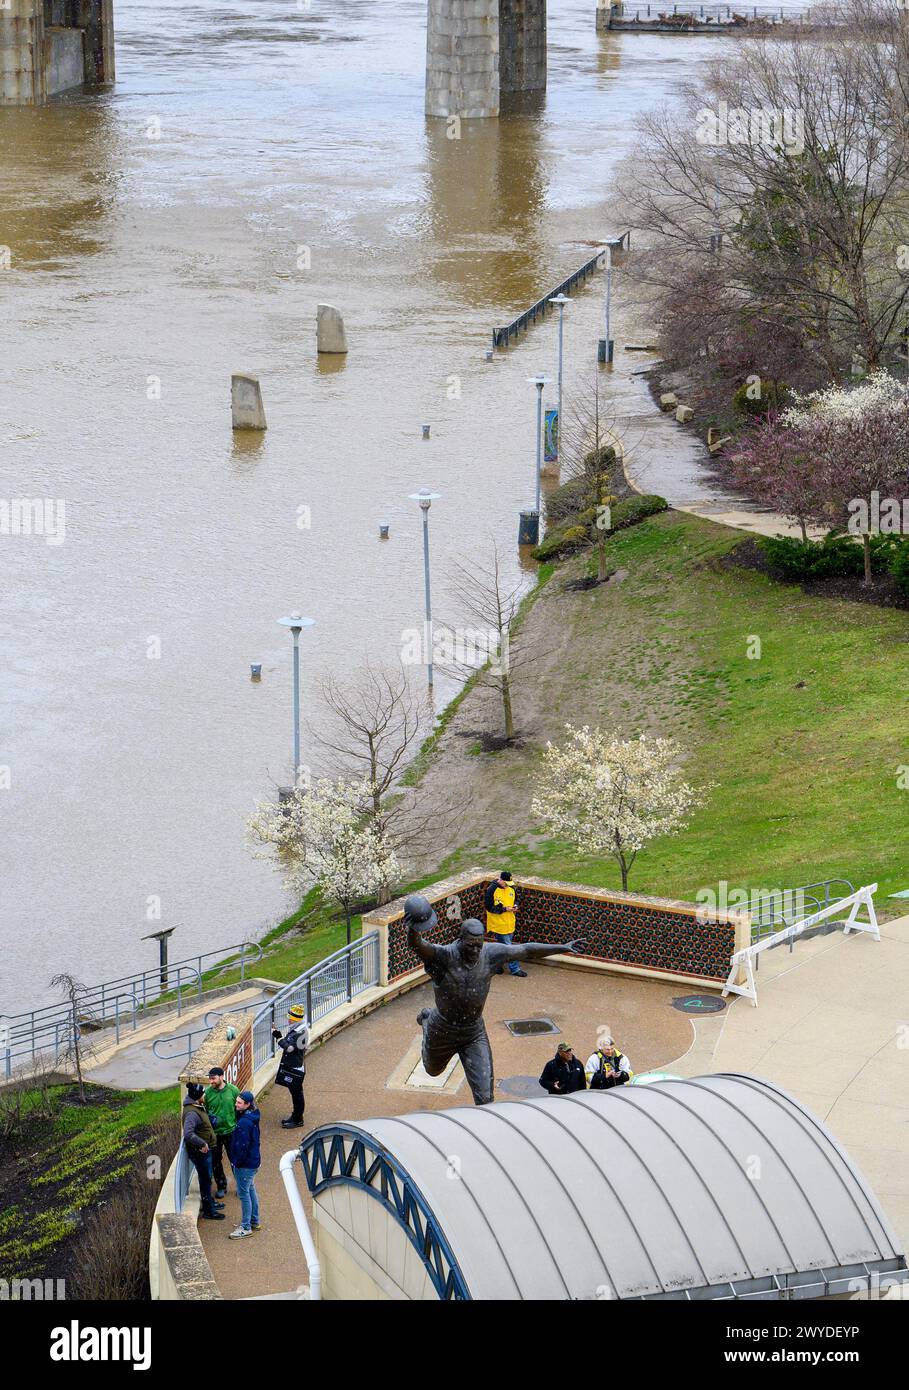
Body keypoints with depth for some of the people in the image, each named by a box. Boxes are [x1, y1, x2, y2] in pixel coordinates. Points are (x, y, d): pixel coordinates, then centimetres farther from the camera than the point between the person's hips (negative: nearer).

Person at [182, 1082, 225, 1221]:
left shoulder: (197, 1107, 4)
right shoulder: (192, 1113, -29)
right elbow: (188, 1134, -38)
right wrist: (202, 1144, -29)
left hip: (204, 1149, 10)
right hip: (199, 1152, -10)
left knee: (206, 1178, 25)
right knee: (205, 1179, 3)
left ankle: (210, 1203, 42)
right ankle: (208, 1211, 15)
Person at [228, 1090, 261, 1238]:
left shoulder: (244, 1122, -26)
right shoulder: (252, 1118, 5)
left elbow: (242, 1145, -25)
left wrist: (236, 1162, -13)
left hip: (245, 1164, -10)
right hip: (253, 1161, 10)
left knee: (244, 1193, -1)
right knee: (251, 1190, 21)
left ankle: (246, 1227, 6)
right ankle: (255, 1221, 33)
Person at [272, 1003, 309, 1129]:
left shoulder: (301, 1032, -24)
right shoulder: (295, 1029, 7)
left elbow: (289, 1047, -27)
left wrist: (278, 1037, -21)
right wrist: (279, 1037, 5)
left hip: (296, 1068, -10)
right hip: (291, 1066, 10)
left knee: (296, 1093, 1)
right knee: (294, 1092, 20)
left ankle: (297, 1120, 11)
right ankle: (295, 1116, 32)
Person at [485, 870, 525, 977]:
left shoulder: (511, 888, 4)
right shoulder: (492, 890, -17)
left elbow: (514, 900, 21)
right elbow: (489, 907, -16)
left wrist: (514, 907, -3)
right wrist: (504, 909, -22)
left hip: (509, 923, 7)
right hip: (498, 923, -7)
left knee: (502, 945, 15)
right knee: (507, 947, -4)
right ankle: (514, 968, 3)